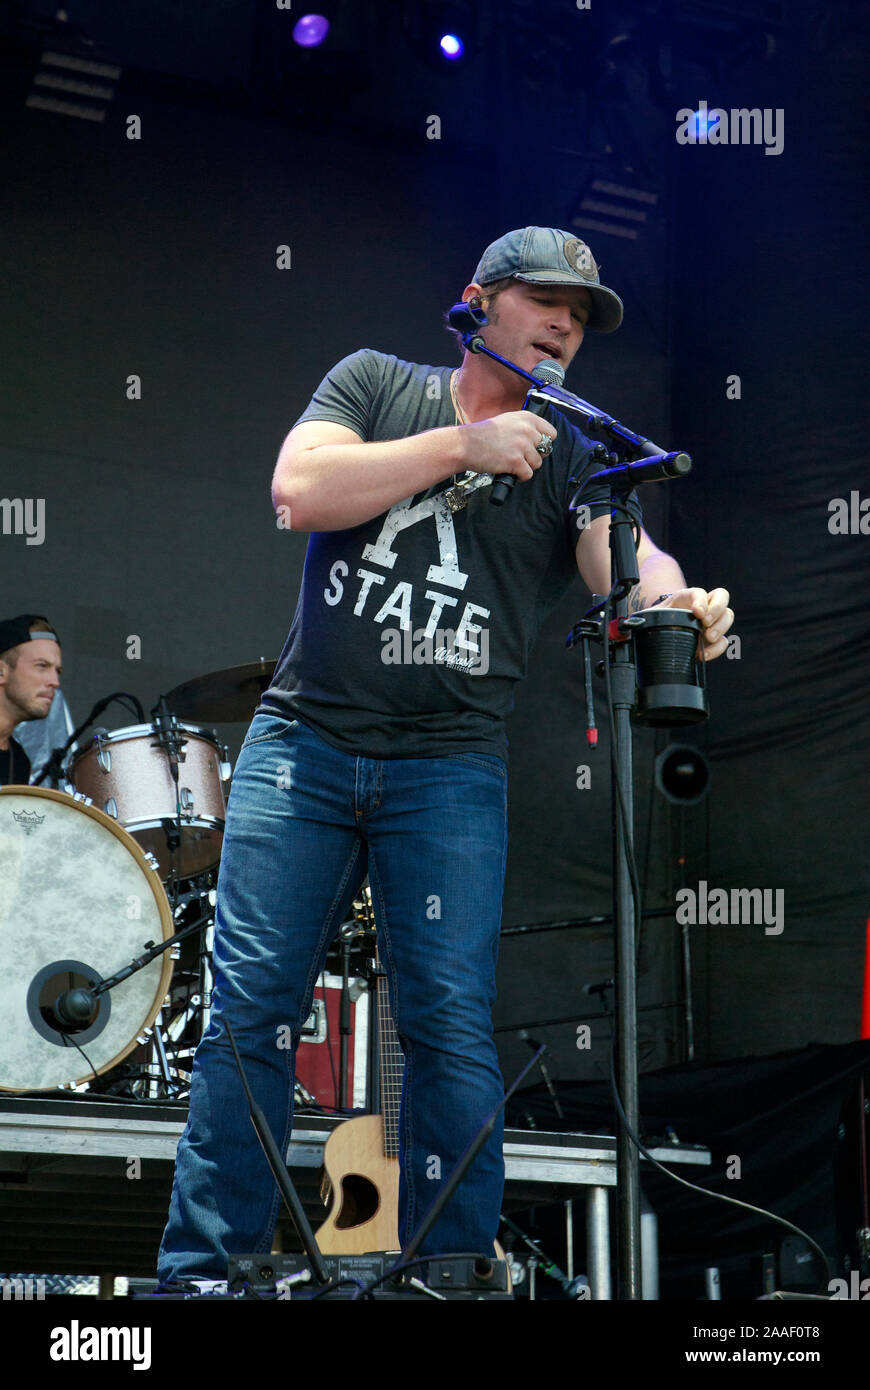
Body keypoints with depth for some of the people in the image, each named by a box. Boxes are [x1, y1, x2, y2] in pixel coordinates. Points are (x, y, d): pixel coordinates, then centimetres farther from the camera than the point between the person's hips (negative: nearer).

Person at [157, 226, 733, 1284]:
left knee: (450, 1026, -7)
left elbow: (626, 559, -8)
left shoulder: (570, 462, 11)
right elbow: (298, 491, -7)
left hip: (450, 768, 1)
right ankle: (201, 1272, 2)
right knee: (249, 1007, -4)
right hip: (303, 742, 0)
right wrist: (464, 446, -10)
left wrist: (672, 604, -32)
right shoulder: (374, 384, 10)